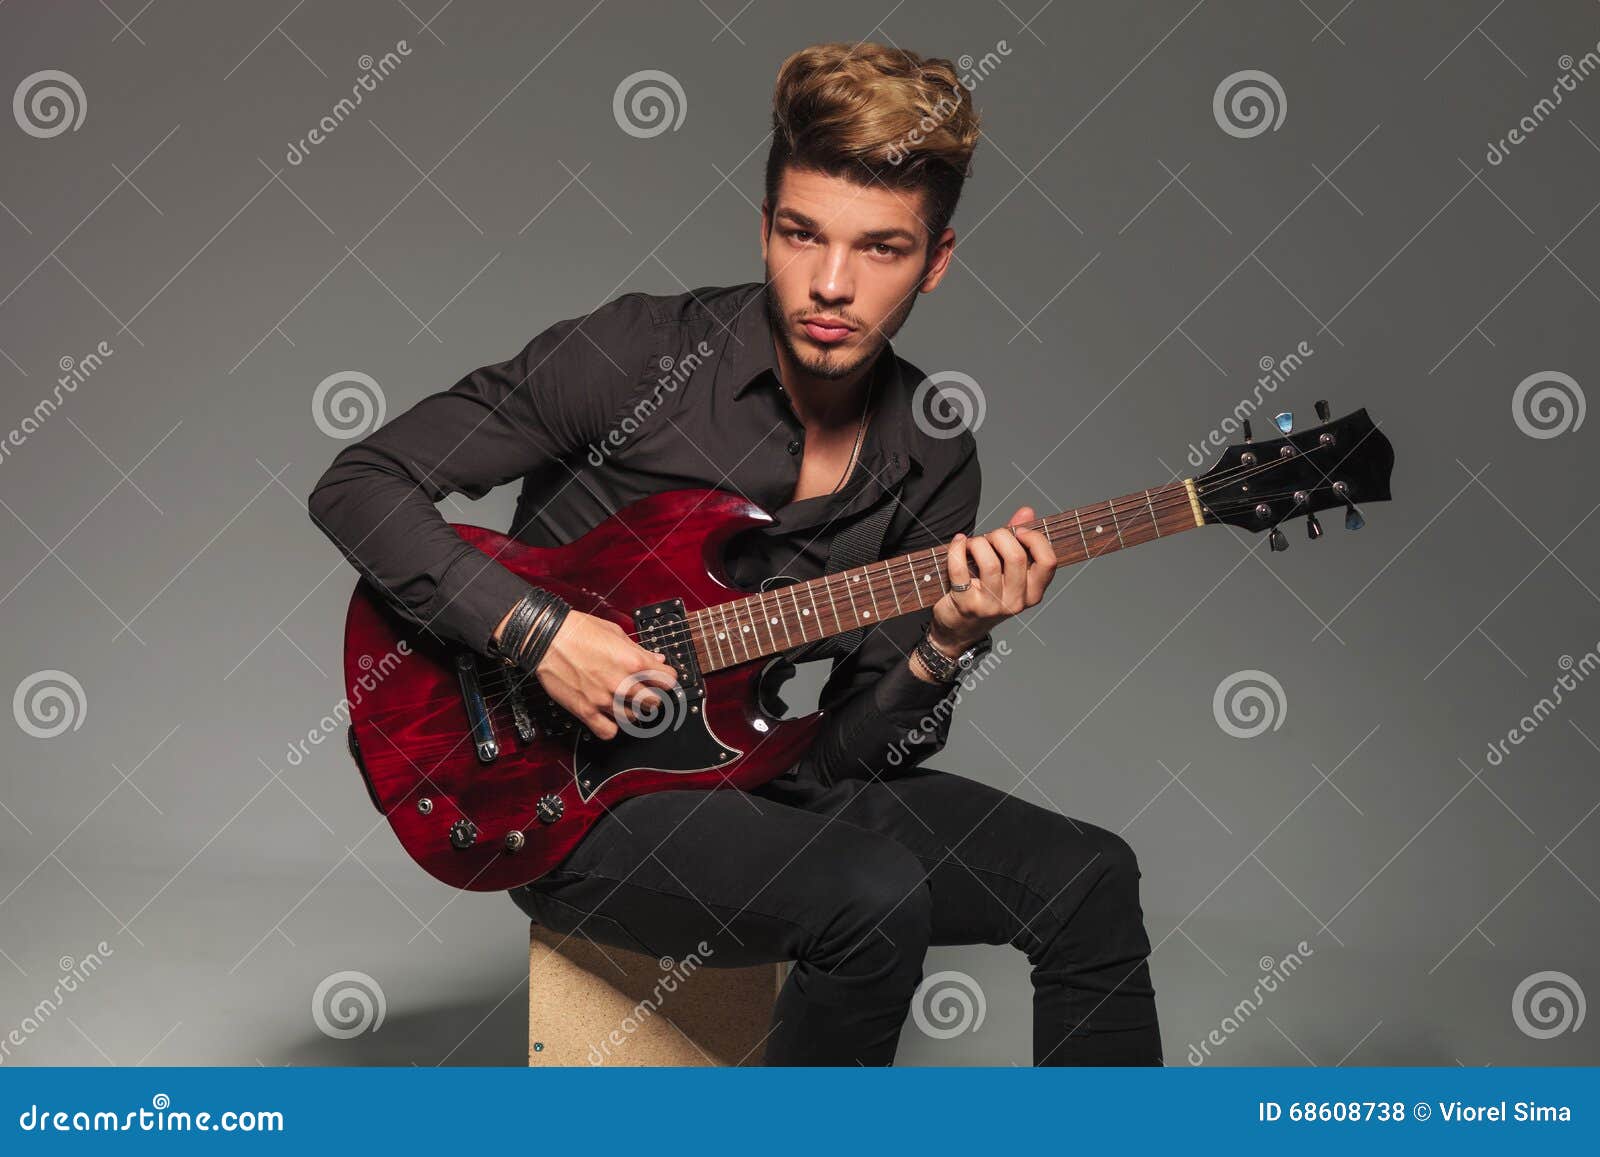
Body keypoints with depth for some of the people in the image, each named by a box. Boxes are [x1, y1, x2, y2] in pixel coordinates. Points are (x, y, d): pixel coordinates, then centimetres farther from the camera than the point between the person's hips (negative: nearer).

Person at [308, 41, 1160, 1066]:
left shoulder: (931, 460, 0)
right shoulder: (637, 356, -14)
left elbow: (853, 752, 0)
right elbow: (359, 485, -12)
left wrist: (944, 648, -20)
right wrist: (540, 630, -21)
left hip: (761, 786, 5)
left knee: (1087, 882, -7)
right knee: (875, 895, -29)